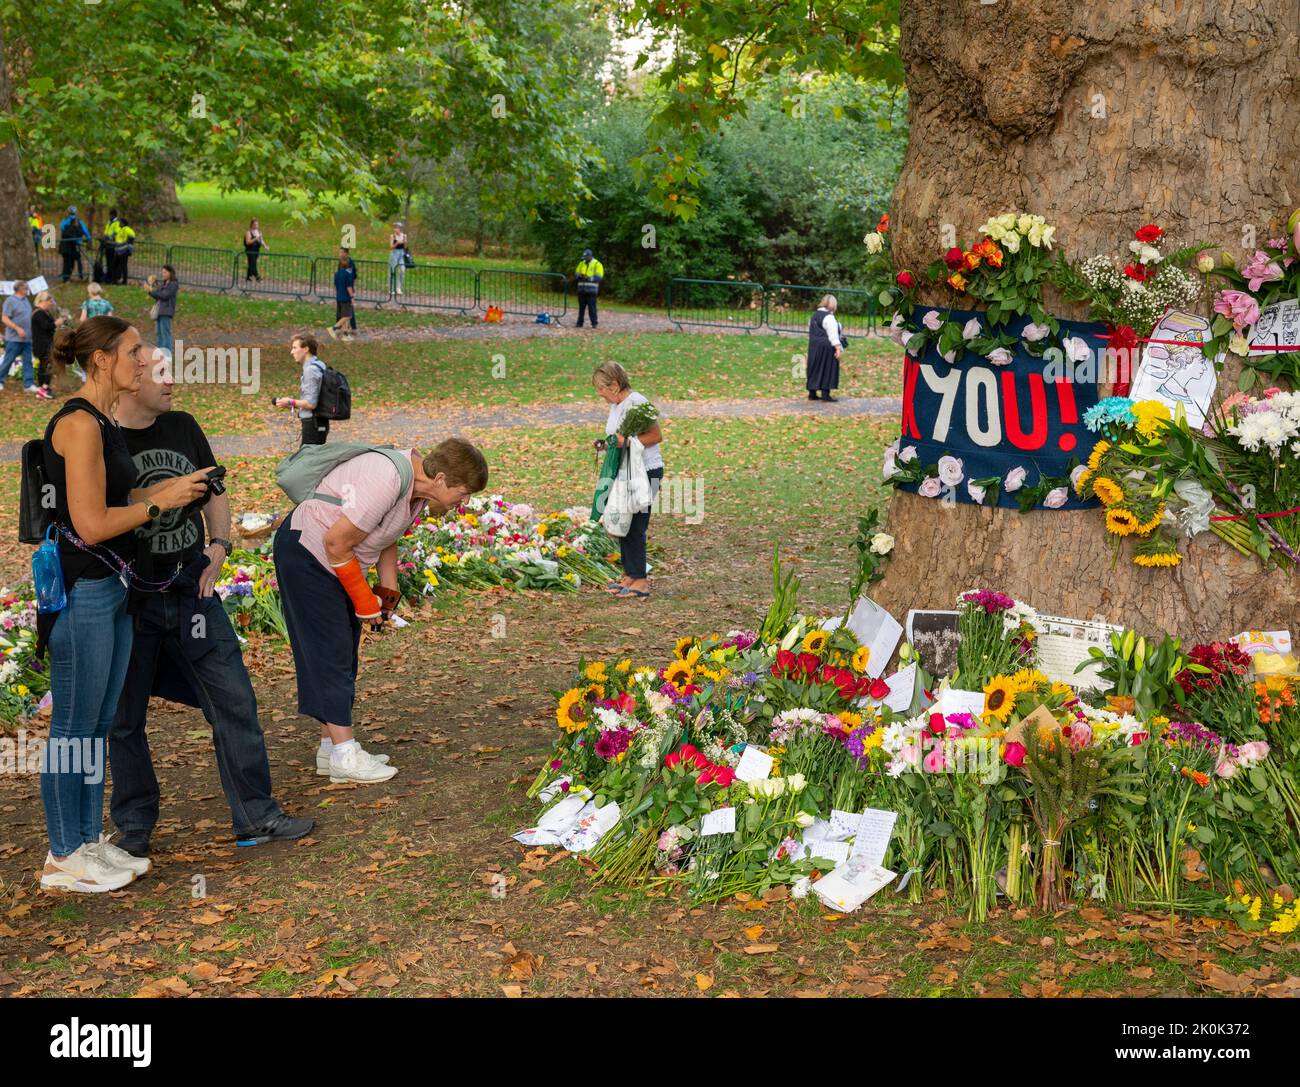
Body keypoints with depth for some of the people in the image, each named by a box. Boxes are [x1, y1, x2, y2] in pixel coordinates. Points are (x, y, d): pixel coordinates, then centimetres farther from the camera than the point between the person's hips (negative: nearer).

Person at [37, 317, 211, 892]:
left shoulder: (103, 423, 12)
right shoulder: (78, 424, -17)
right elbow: (91, 524, -21)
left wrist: (168, 486, 7)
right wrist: (161, 501, -12)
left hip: (111, 590, 10)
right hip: (81, 592, -10)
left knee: (99, 724, 16)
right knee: (73, 728, 2)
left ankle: (89, 840, 26)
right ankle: (63, 858, 13)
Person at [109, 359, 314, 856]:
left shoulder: (184, 427, 6)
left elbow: (215, 491, 18)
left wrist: (219, 545, 3)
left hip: (192, 587, 4)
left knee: (234, 700, 2)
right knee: (125, 718, 8)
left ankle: (255, 816, 12)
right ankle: (134, 827, 25)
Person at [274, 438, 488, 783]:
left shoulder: (418, 487, -2)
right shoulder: (386, 481, -31)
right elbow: (336, 543, -26)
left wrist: (388, 591, 6)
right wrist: (363, 599, -16)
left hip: (337, 559, 10)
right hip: (306, 551, -10)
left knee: (343, 653, 11)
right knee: (330, 651, -8)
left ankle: (331, 746, 17)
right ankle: (344, 755, -4)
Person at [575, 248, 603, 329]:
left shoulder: (597, 264, -2)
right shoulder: (581, 264, 15)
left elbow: (599, 277, -9)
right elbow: (577, 274, 16)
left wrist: (588, 277, -19)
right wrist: (580, 275, -8)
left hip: (591, 290, -5)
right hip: (581, 289, 5)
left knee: (591, 307, -7)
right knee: (581, 306, 5)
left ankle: (594, 323, -3)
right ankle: (580, 322, 9)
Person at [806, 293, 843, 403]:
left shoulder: (815, 315, 13)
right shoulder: (829, 317, -14)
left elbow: (811, 332, 17)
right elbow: (833, 334, -19)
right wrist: (838, 348, -19)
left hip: (814, 346, 8)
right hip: (826, 347, -8)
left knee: (815, 369, 12)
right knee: (827, 369, -3)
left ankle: (812, 393, 16)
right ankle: (825, 394, -3)